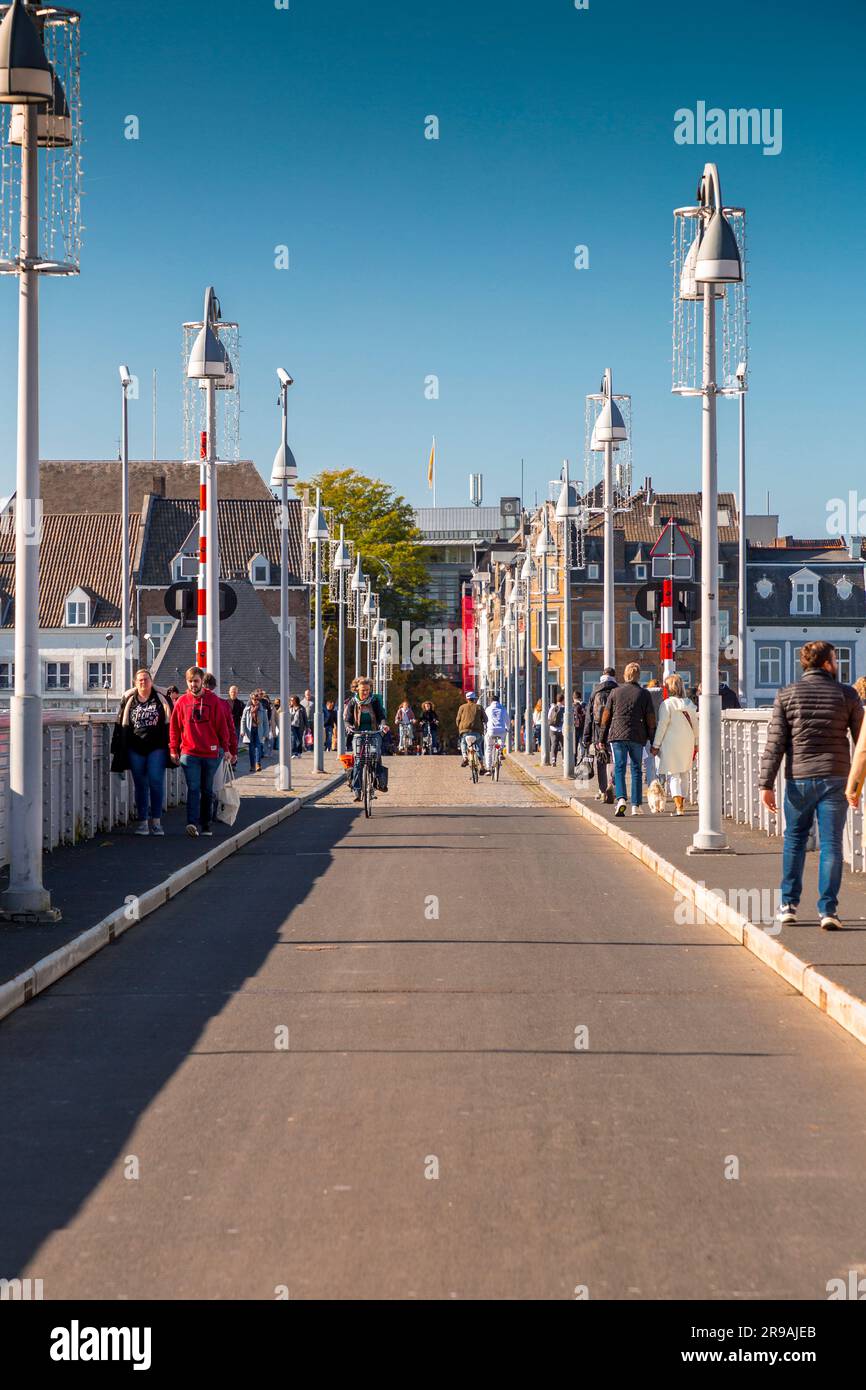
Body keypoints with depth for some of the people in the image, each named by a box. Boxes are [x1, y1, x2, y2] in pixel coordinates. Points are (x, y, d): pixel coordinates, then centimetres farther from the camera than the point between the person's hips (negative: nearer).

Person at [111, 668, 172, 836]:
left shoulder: (161, 699, 6)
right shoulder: (129, 701, 10)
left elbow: (170, 723, 6)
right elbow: (121, 725, 12)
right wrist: (117, 749, 8)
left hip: (156, 748, -2)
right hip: (135, 749, 2)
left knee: (156, 782, -8)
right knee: (140, 785, 4)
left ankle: (156, 821, 0)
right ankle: (142, 822, 8)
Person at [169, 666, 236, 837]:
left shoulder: (214, 701, 1)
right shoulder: (182, 702, 2)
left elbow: (222, 726, 2)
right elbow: (174, 727, 6)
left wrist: (226, 748, -1)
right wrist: (173, 749, 1)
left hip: (211, 753, 1)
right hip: (189, 753, -1)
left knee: (207, 790, 12)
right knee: (193, 788, -13)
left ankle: (206, 823, 22)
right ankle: (192, 823, -23)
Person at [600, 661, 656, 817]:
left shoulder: (615, 692, 5)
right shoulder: (644, 694, 3)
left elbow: (606, 717, 6)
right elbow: (651, 719, 3)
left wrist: (603, 739, 12)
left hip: (617, 735, 0)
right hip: (637, 737, 0)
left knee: (619, 768, 0)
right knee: (636, 769, 8)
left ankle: (621, 799, -21)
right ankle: (636, 805, 7)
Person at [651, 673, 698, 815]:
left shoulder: (667, 704, -9)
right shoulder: (689, 704, 7)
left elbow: (662, 726, -10)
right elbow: (695, 725, 11)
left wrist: (655, 745, -5)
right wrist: (695, 744, 20)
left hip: (671, 743, -6)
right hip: (687, 743, 6)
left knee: (673, 775, -5)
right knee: (682, 775, 17)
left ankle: (679, 807, -16)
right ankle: (681, 804, 21)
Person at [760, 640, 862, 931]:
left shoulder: (787, 695, 0)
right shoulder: (847, 694, 0)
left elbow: (775, 743, -4)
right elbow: (861, 740, 3)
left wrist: (766, 784, -3)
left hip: (799, 779, 1)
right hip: (835, 779, -1)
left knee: (794, 841, 14)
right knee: (831, 844, 2)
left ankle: (788, 905, 17)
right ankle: (828, 910, -1)